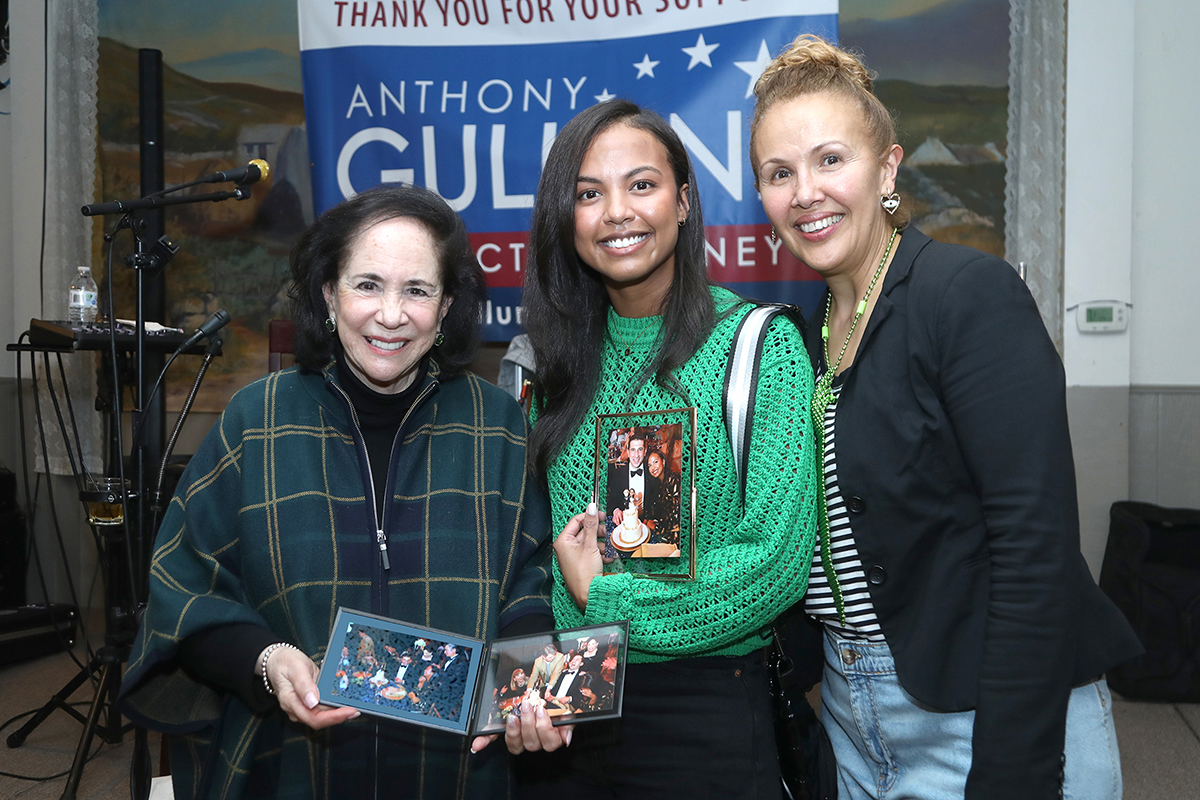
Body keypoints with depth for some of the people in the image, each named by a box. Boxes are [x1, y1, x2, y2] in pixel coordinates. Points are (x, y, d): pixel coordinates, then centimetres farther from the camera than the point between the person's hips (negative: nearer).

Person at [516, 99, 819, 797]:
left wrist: (605, 597, -13)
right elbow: (541, 543, 7)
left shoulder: (761, 344, -10)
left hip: (707, 711, -4)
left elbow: (778, 561, -16)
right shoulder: (564, 358, 4)